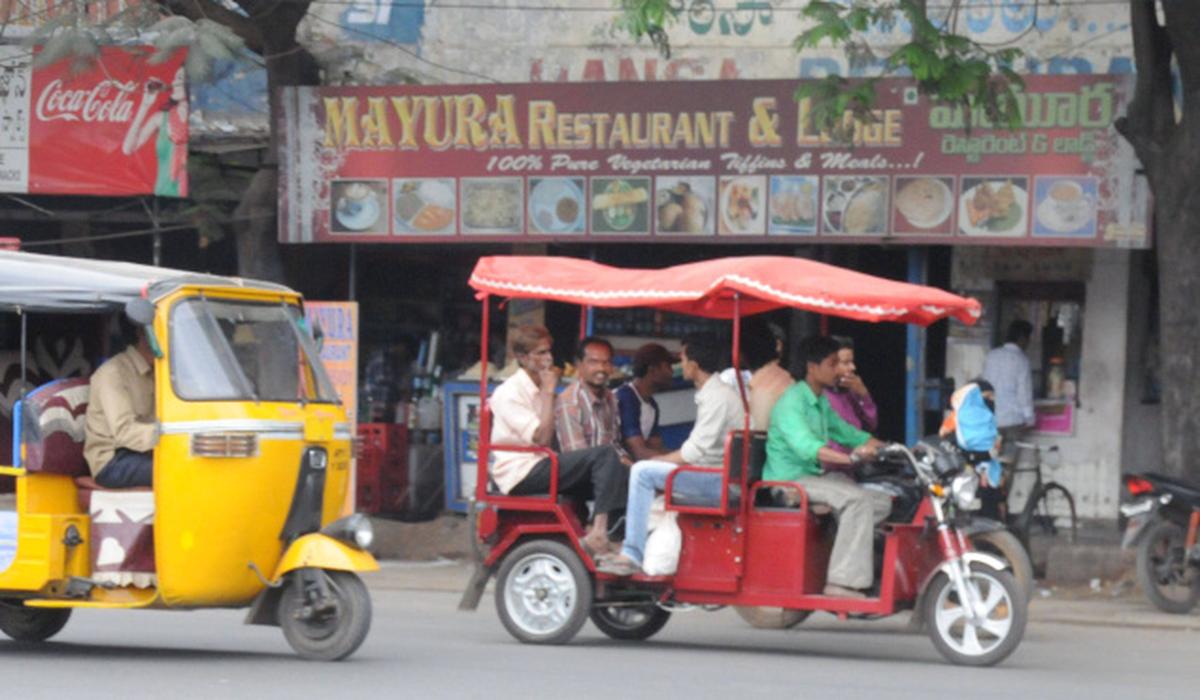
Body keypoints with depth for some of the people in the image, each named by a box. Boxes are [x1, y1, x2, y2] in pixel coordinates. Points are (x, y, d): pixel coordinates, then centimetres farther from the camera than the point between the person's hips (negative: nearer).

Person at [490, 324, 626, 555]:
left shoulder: (540, 390, 19)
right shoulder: (509, 393, -8)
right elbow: (542, 438, -17)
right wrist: (549, 393, -13)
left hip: (543, 467, 9)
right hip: (521, 473, -9)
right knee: (606, 455, -23)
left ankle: (598, 532, -22)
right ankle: (599, 531, -31)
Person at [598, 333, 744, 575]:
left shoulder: (718, 397, -15)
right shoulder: (711, 393, 18)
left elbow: (694, 453, -20)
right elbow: (699, 449, 19)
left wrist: (655, 460, -9)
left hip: (719, 480, -11)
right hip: (713, 476, 11)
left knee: (643, 472, -18)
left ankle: (632, 556, -19)